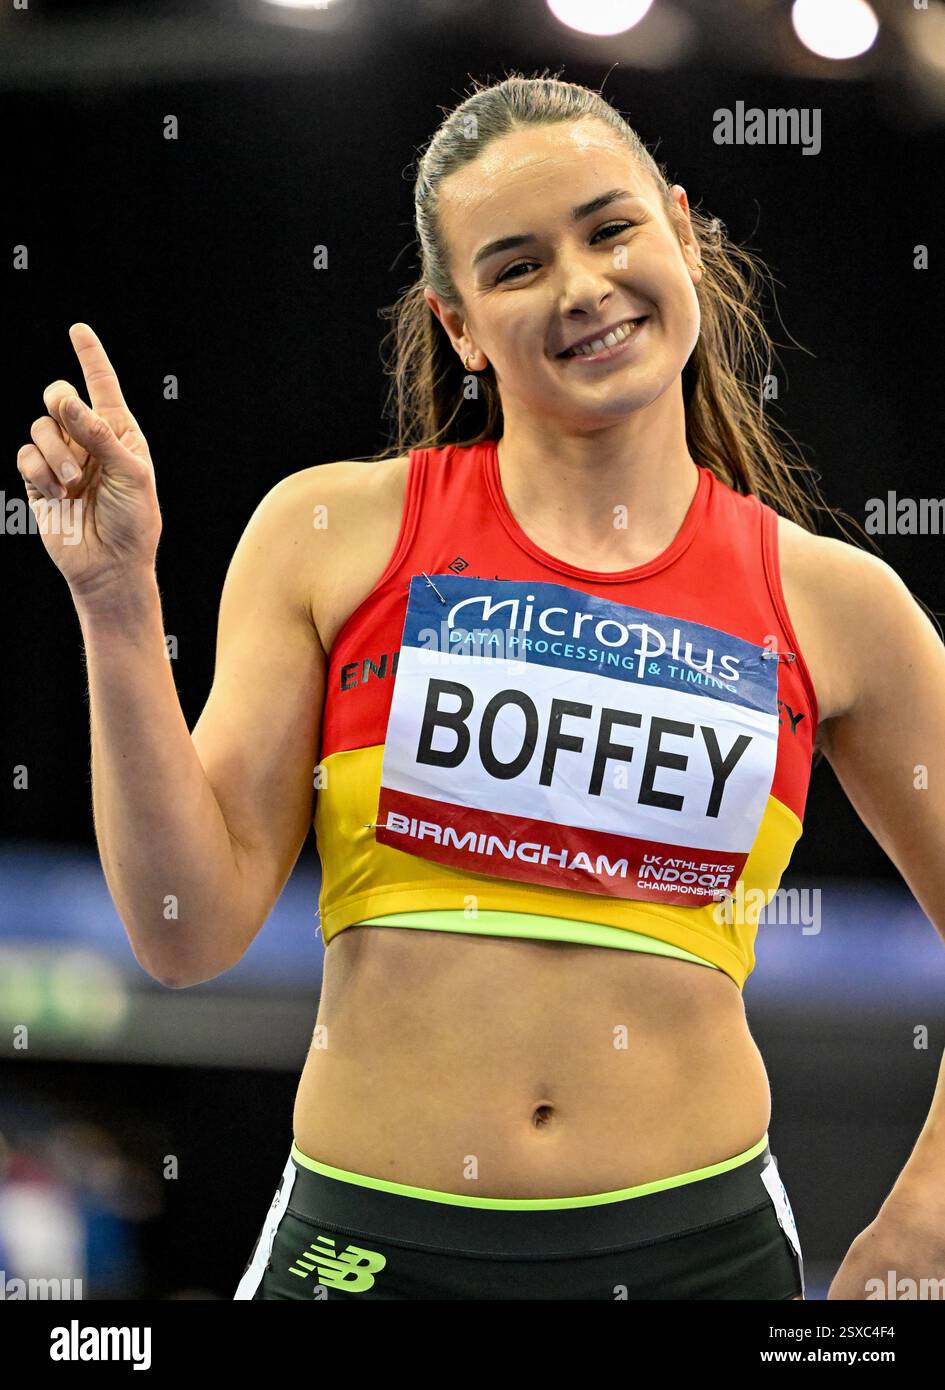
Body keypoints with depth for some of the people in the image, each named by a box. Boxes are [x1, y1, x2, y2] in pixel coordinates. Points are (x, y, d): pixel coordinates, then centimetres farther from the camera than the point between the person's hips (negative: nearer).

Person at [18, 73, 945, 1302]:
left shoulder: (831, 602, 1)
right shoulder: (335, 534, -1)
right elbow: (190, 933, -5)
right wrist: (118, 606, -12)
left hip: (699, 1244, 1)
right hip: (371, 1244, -1)